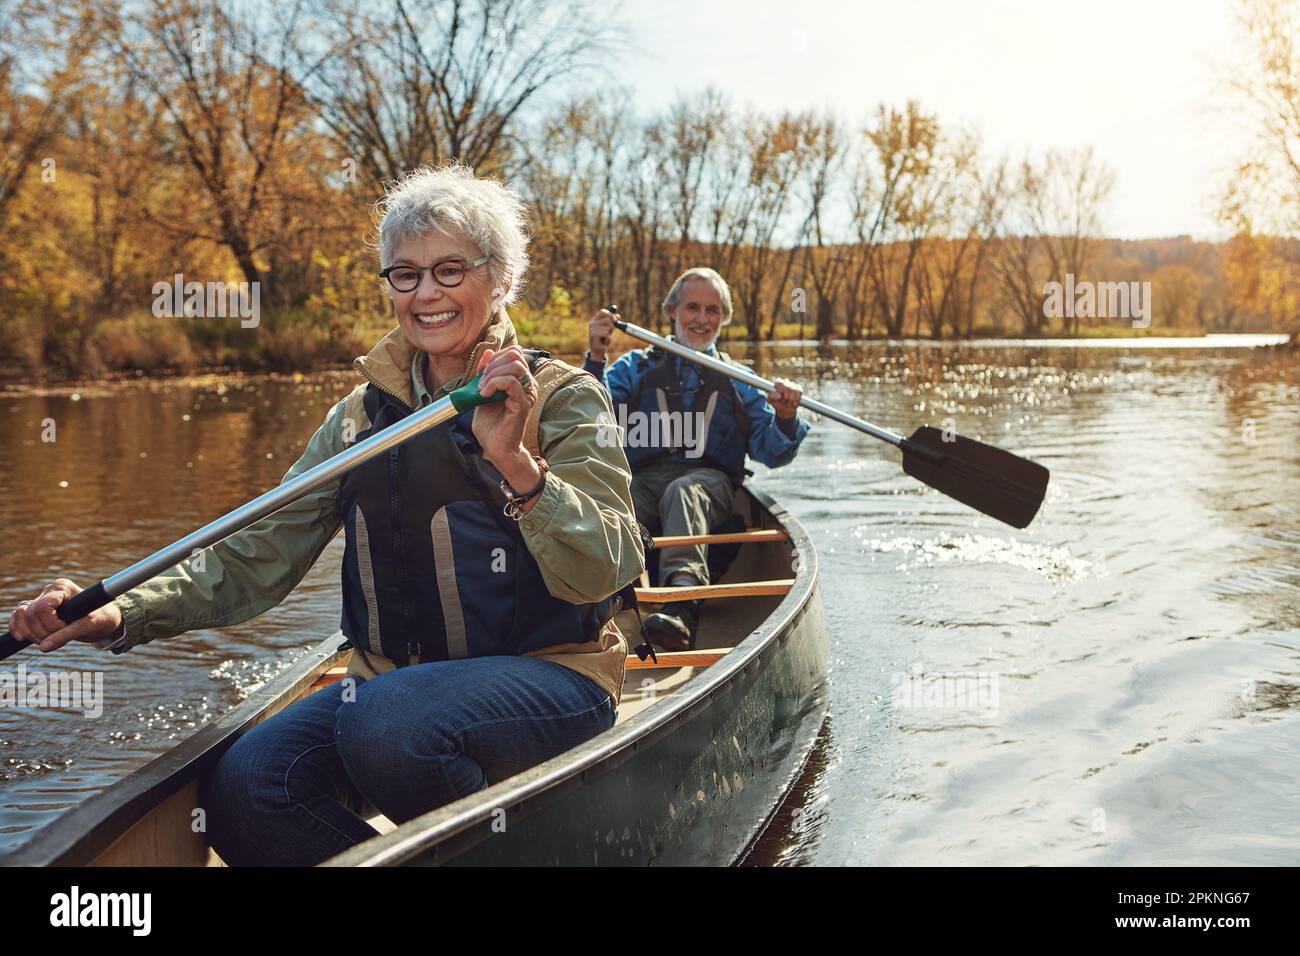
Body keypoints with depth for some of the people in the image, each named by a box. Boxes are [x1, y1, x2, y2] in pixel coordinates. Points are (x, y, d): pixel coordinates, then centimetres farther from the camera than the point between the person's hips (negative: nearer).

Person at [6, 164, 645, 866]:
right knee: (242, 789, -20)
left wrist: (517, 463, -32)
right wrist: (120, 613, -11)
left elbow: (603, 574, -16)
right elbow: (256, 560, 5)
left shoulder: (562, 398, -3)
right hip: (396, 680, 4)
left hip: (546, 676, -4)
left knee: (387, 725, -33)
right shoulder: (363, 414, 10)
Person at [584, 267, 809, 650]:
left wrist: (785, 420, -9)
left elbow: (771, 453, 12)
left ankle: (681, 601, -60)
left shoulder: (739, 382, 25)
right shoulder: (636, 367, 24)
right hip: (640, 479, 2)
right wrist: (596, 359, -8)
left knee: (682, 492, -38)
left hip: (707, 479, -1)